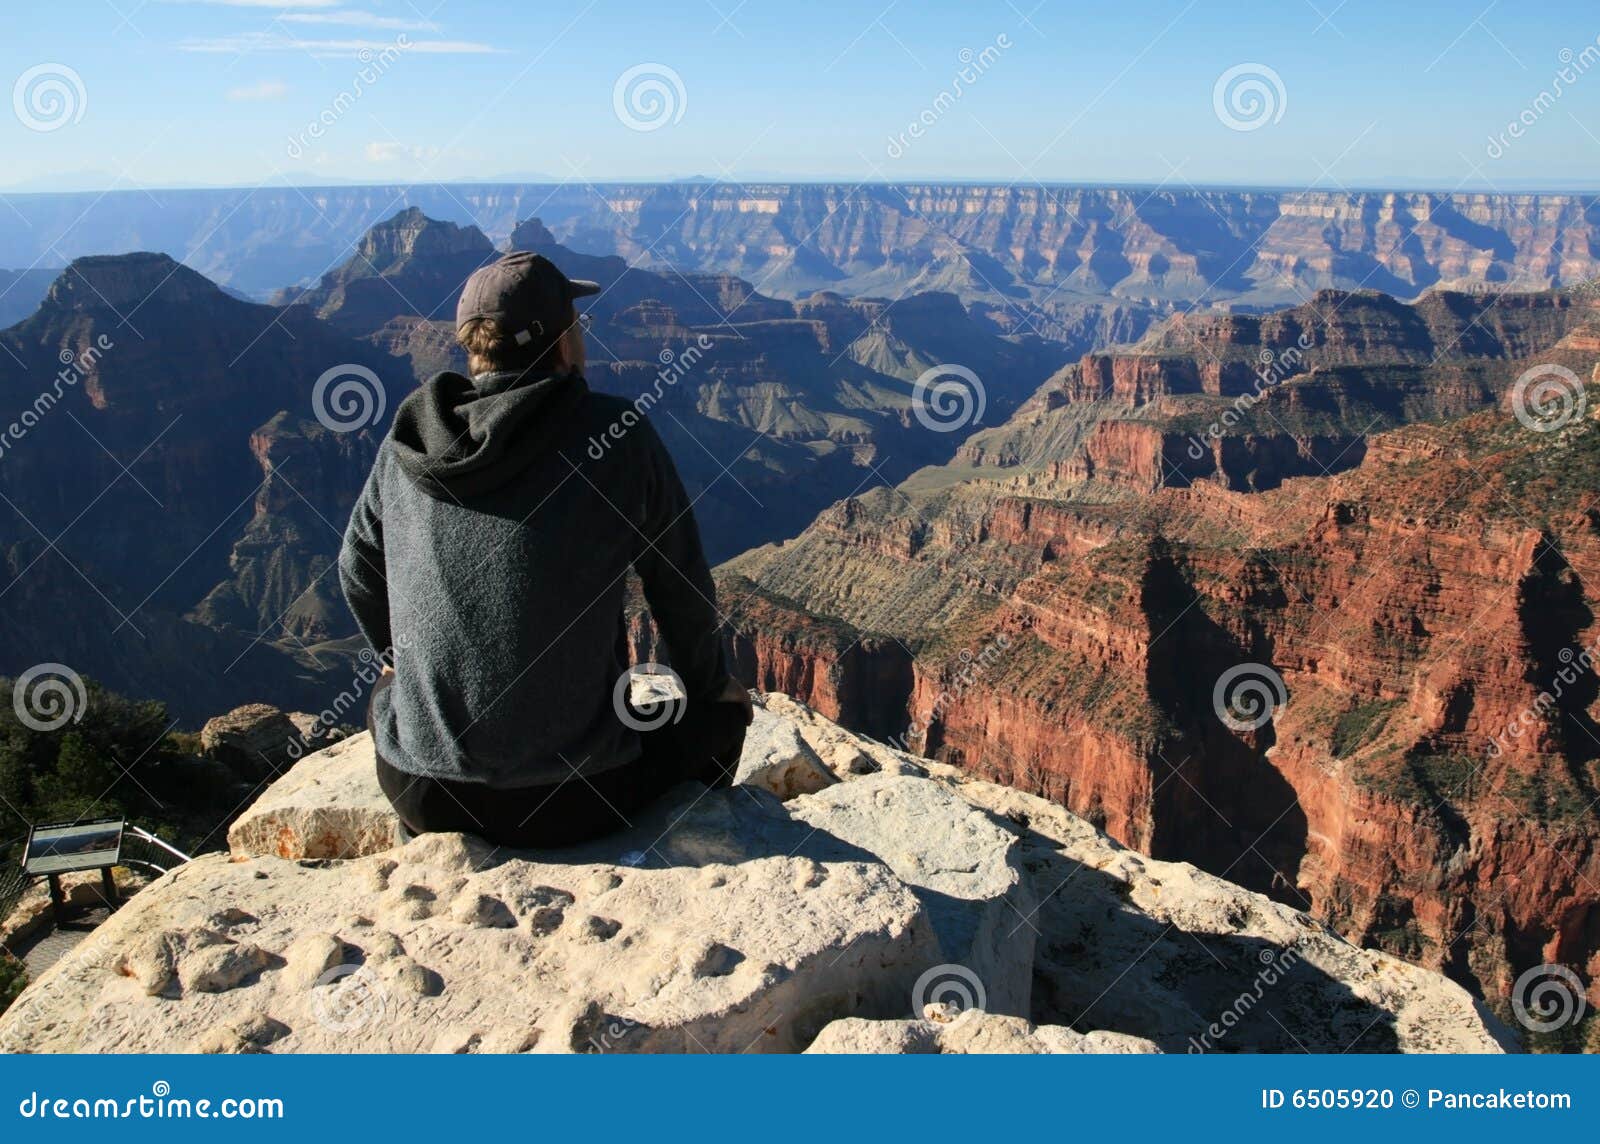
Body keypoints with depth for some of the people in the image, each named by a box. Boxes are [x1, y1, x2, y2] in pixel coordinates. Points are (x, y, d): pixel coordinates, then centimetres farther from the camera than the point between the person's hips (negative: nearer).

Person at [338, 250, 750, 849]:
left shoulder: (408, 437, 1)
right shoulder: (618, 434, -10)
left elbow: (358, 571, 16)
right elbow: (681, 582, 1)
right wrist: (709, 684, 21)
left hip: (419, 795, 4)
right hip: (568, 805, -3)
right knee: (721, 712, 22)